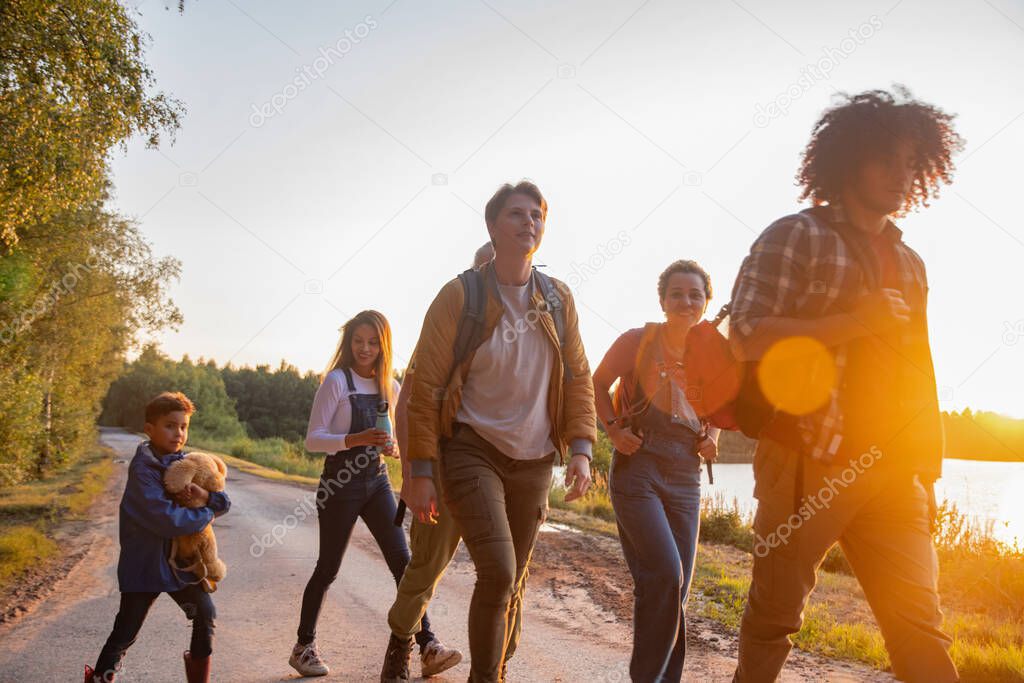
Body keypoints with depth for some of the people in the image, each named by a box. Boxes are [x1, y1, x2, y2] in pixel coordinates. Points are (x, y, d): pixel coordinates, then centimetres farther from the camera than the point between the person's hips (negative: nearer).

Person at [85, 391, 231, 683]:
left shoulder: (184, 464, 2)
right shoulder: (142, 469, -18)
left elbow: (223, 503, 3)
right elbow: (166, 519, -29)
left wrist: (206, 497, -19)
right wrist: (205, 516, -16)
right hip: (145, 563, -6)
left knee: (205, 615, 6)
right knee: (126, 633, 1)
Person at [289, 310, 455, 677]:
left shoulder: (390, 387, 8)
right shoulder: (337, 380, -8)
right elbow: (312, 439, -12)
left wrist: (391, 447, -3)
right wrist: (355, 440, -27)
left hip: (376, 482, 5)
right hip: (340, 484, -4)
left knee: (402, 560, -2)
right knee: (328, 568, 4)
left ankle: (425, 641, 3)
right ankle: (304, 646, 22)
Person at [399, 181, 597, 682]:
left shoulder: (558, 299, 4)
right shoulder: (460, 296, -8)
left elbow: (578, 379, 8)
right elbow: (425, 386, -7)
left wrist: (580, 449, -4)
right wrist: (421, 471, -10)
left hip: (533, 460, 4)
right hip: (472, 451, -4)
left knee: (512, 583, 10)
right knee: (498, 572, -17)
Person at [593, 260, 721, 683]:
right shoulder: (637, 341, -4)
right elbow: (598, 384, 6)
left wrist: (711, 437, 4)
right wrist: (613, 428, -9)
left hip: (685, 476, 5)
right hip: (637, 466, -5)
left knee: (677, 588, 7)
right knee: (665, 573, -17)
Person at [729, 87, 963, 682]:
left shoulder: (910, 263, 17)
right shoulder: (796, 237, -3)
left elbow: (919, 377, 19)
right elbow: (747, 336, -14)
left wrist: (927, 474, 15)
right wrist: (855, 321, -16)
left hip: (889, 474, 6)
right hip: (807, 463, -5)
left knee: (920, 628, 2)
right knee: (776, 613, 7)